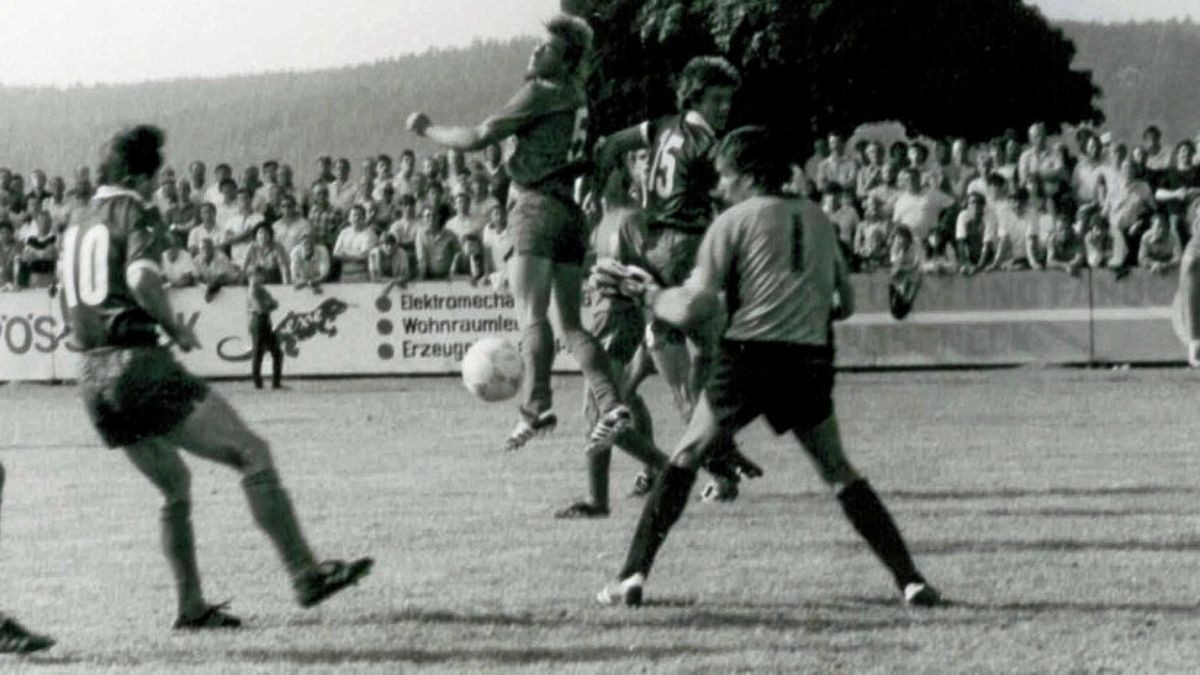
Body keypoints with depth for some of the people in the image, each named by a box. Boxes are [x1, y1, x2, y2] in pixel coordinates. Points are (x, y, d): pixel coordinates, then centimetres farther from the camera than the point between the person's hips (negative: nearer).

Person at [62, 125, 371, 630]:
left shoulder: (76, 227, 20)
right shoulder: (136, 215, -3)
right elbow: (140, 277, -23)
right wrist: (176, 327, -9)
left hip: (93, 379, 8)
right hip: (140, 364, -8)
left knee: (175, 485, 20)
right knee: (252, 453, -6)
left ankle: (191, 607, 15)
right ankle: (306, 575, -12)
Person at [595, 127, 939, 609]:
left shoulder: (734, 220, 2)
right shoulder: (818, 219, 15)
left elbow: (692, 307, -3)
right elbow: (846, 303, 20)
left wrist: (650, 295, 16)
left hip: (748, 355, -3)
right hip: (810, 360, 3)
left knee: (685, 459, 10)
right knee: (838, 472, 14)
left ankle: (633, 575, 2)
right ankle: (910, 581, 4)